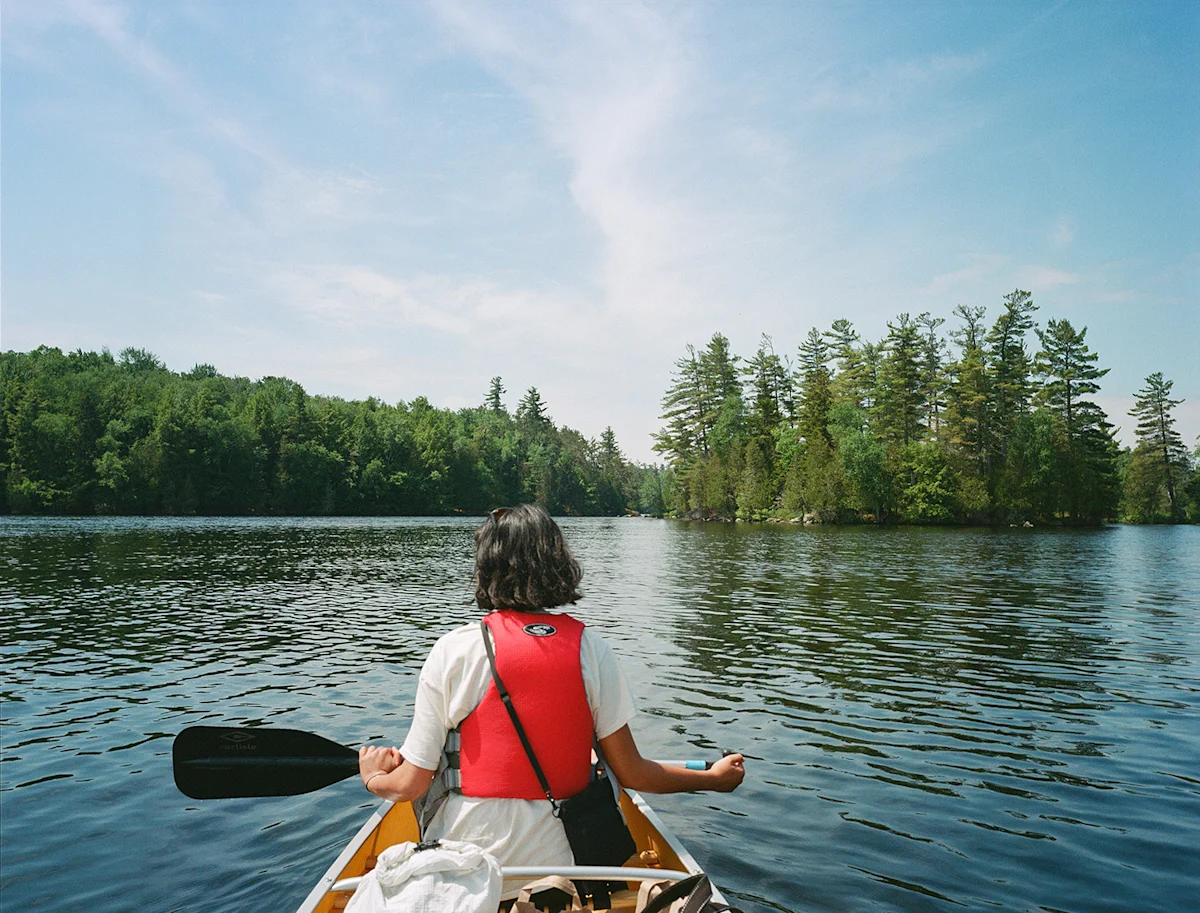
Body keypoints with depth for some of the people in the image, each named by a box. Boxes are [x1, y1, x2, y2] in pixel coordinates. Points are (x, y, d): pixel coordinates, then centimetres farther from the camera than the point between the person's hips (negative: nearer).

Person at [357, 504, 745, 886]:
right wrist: (714, 777, 12)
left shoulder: (453, 650, -11)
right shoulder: (591, 649, -7)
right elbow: (633, 774, -5)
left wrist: (373, 776, 16)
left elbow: (409, 785, -8)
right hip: (557, 861, 1)